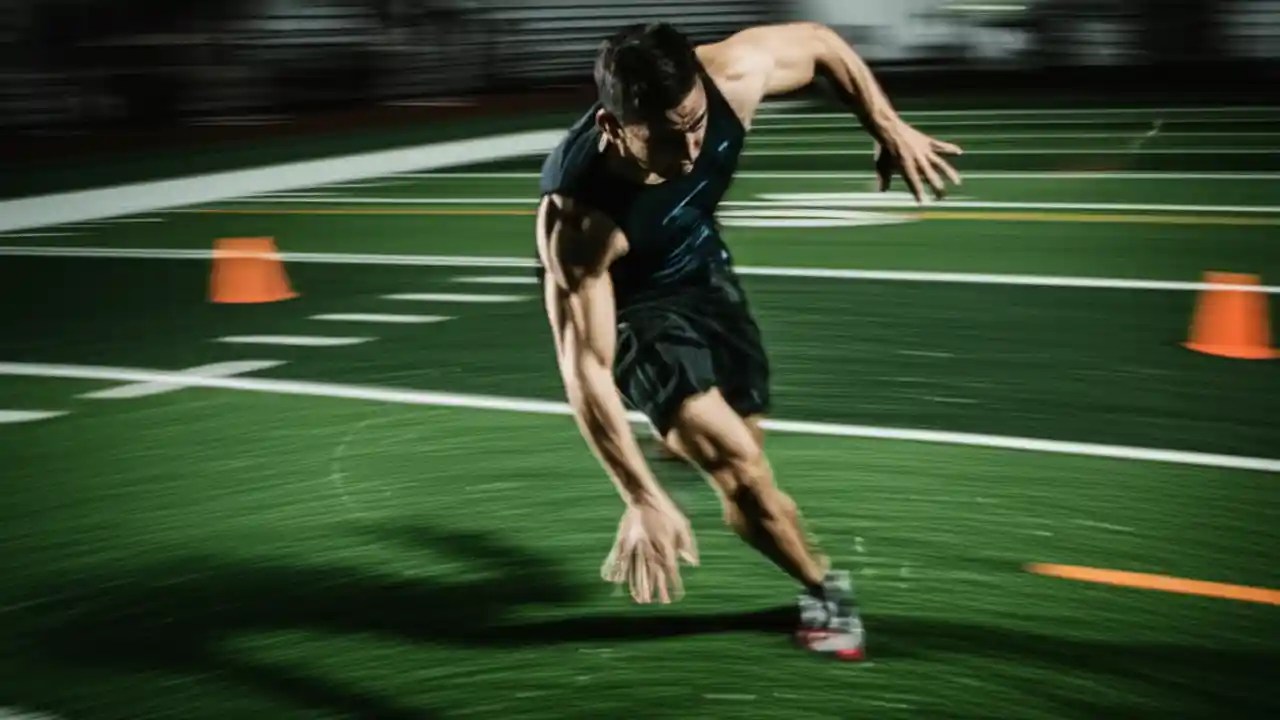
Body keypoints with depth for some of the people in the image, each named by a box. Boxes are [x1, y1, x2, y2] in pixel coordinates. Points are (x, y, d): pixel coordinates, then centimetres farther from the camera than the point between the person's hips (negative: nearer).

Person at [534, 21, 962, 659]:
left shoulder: (730, 77, -30)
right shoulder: (579, 218, -41)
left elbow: (817, 42, -8)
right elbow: (585, 370, -36)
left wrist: (890, 131, -5)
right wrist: (642, 501, -36)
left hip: (702, 267, 5)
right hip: (628, 304, -5)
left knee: (740, 459, 13)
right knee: (735, 458, -17)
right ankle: (825, 590, 6)